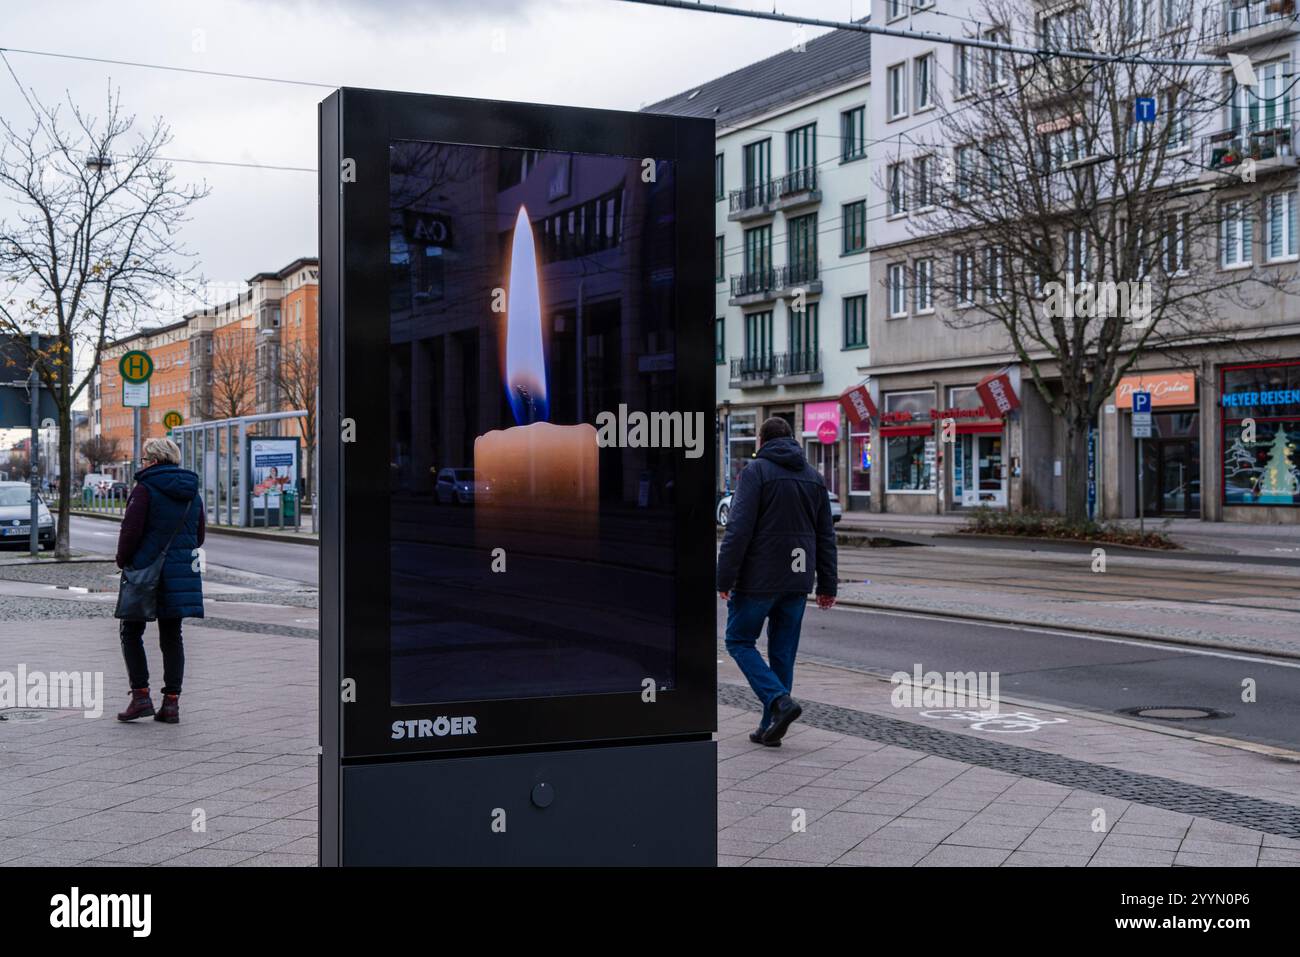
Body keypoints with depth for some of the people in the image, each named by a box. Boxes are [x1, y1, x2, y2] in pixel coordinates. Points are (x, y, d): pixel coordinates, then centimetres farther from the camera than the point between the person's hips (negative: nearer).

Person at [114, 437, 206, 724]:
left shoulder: (145, 490, -11)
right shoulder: (192, 492, 9)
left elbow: (130, 531, -14)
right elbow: (199, 535, 14)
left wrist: (123, 560, 1)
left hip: (146, 570, -5)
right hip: (182, 571, 6)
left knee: (132, 633, 8)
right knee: (172, 637, 10)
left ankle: (141, 696, 1)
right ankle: (172, 703, 7)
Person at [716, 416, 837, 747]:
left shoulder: (756, 471, -7)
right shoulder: (813, 476, 12)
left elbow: (739, 529, -16)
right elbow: (826, 536, 12)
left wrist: (724, 578, -13)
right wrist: (827, 585, 15)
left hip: (759, 579, -6)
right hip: (797, 580, 6)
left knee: (739, 641, 7)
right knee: (783, 652, 10)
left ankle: (780, 701, -11)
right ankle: (771, 727, 12)